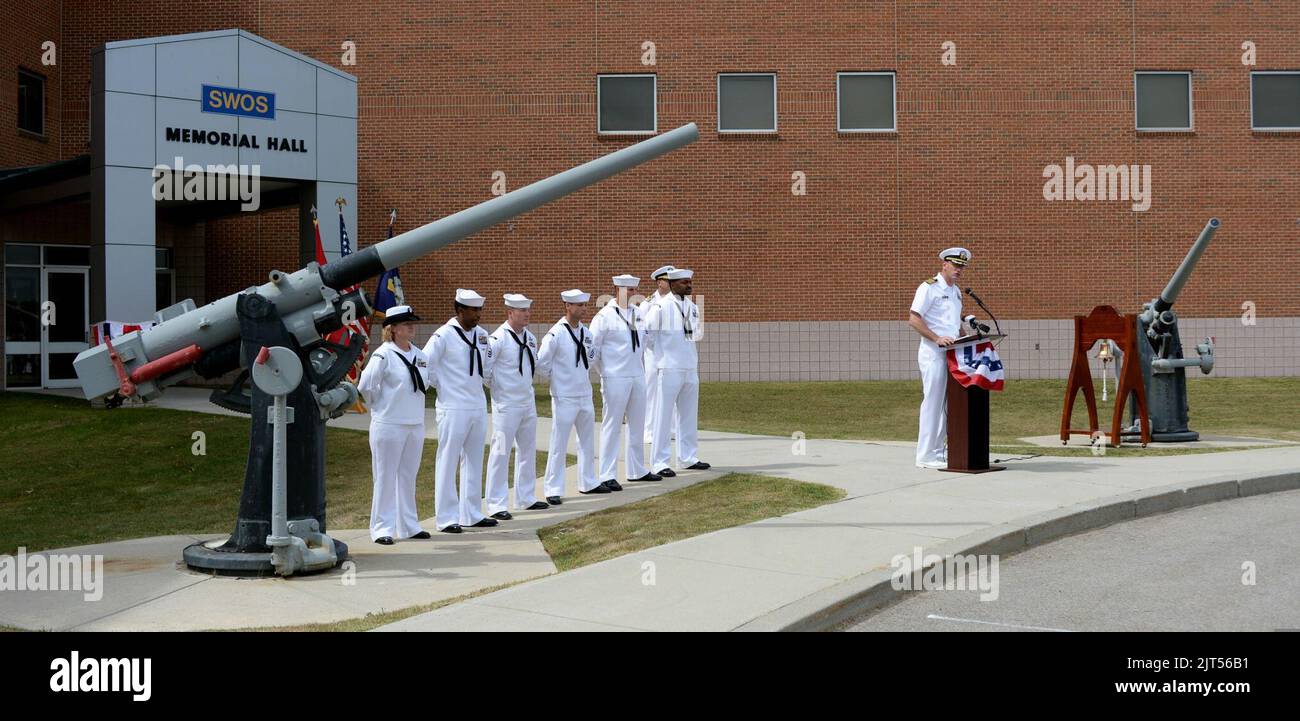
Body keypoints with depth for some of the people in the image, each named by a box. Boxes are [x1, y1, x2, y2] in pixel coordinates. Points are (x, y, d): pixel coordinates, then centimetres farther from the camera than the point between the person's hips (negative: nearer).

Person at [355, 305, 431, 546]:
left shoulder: (419, 354, 9)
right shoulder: (383, 355, -12)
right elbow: (365, 386, -14)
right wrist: (381, 405, -1)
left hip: (415, 424, 6)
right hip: (389, 425, -6)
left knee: (408, 476, 13)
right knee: (386, 477, 0)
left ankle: (408, 526, 21)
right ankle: (382, 528, 6)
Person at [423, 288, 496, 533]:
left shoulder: (481, 334, 9)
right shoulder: (444, 335, -12)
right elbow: (425, 365, -13)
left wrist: (485, 379, 12)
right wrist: (442, 387, -5)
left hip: (478, 406, 7)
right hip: (453, 409, -7)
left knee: (474, 461, 13)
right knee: (448, 462, -2)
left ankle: (472, 515, 22)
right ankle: (447, 519, 3)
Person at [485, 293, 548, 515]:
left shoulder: (530, 337, 8)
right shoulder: (499, 338, -15)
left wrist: (526, 384, 13)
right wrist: (494, 386, -7)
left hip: (528, 402, 8)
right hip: (506, 404, -8)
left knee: (528, 449, 16)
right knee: (501, 452, -5)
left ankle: (526, 498, 28)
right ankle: (497, 505, 0)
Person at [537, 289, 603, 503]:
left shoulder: (585, 332, 5)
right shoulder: (556, 334, -16)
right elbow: (541, 363, -14)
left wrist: (585, 373, 11)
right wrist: (555, 377, -1)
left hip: (585, 395, 7)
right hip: (564, 397, -7)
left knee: (588, 441, 17)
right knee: (558, 445, -3)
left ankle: (588, 483, 30)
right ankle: (553, 490, 3)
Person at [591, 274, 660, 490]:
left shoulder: (637, 314, 10)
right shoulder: (605, 316, -9)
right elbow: (592, 347, -8)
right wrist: (605, 372, -3)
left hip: (638, 376, 7)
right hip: (615, 380, -7)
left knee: (637, 425, 13)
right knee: (612, 426, -3)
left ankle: (637, 470, 24)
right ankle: (608, 476, 1)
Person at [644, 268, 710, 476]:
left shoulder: (692, 307, 9)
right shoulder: (661, 307, -12)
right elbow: (647, 332, -10)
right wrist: (661, 350, 0)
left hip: (691, 368, 7)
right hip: (670, 368, -7)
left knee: (689, 415, 13)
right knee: (664, 416, -4)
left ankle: (689, 458, 23)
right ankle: (659, 463, 0)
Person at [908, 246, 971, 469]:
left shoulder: (956, 291, 19)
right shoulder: (929, 287, -7)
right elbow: (913, 319, -14)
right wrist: (937, 339, -23)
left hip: (952, 353, 8)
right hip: (933, 353, -8)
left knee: (948, 404, 9)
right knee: (933, 402, -8)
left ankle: (938, 450, 16)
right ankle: (925, 456, -4)